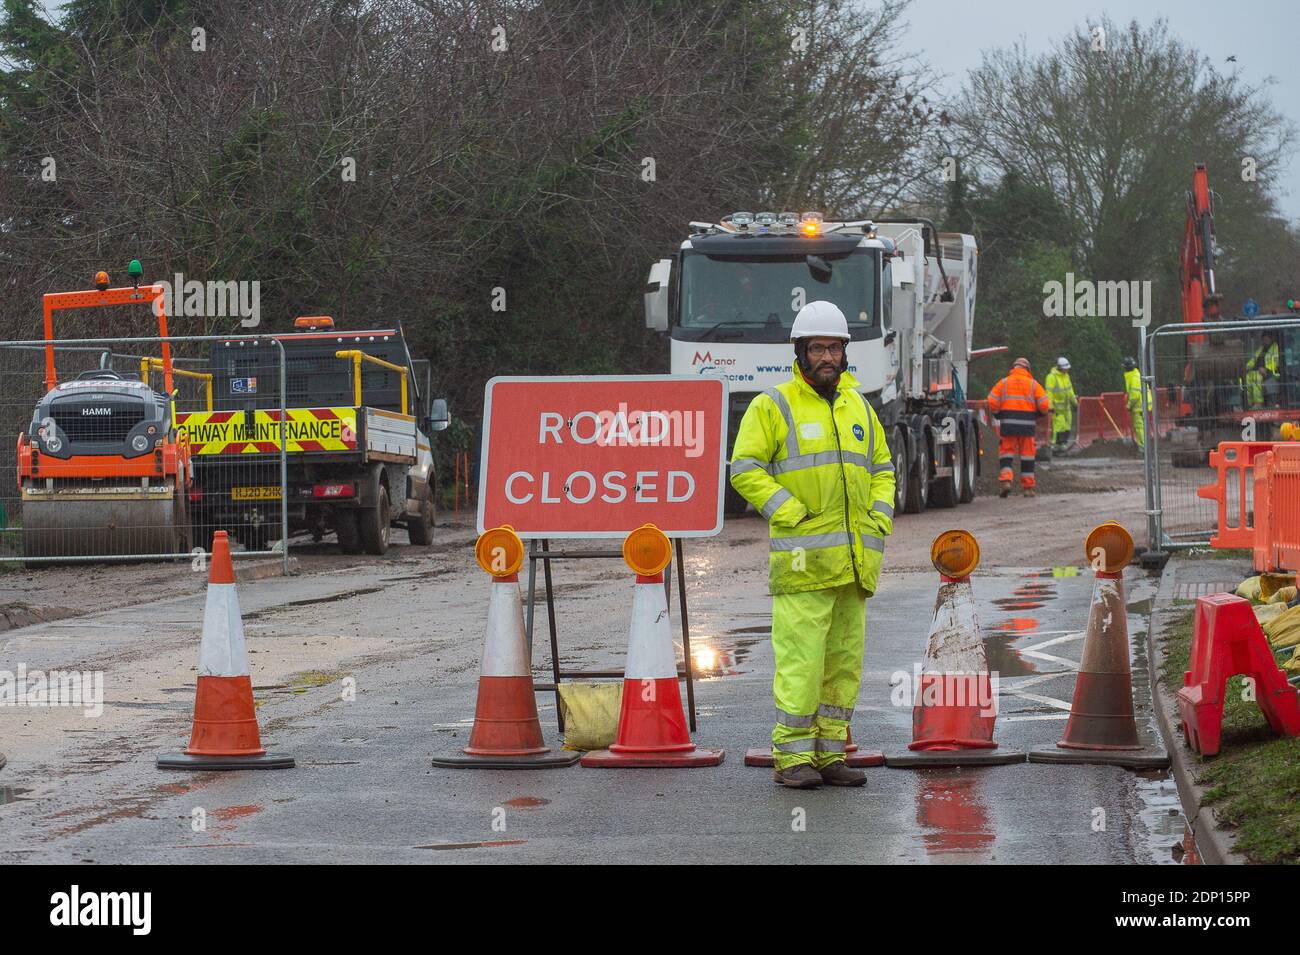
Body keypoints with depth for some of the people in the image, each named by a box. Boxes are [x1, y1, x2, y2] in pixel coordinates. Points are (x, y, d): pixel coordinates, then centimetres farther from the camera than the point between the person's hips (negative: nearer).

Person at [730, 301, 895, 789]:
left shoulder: (858, 407, 17)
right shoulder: (774, 406, -1)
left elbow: (881, 469, 24)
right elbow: (745, 470, -7)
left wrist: (880, 518, 7)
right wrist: (792, 513, -14)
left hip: (853, 560, 6)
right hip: (803, 558, -6)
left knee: (845, 659, 8)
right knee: (801, 657, -10)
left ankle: (829, 753, 14)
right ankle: (793, 758, -5)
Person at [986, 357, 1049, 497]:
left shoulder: (1003, 383, 6)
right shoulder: (1033, 384, 5)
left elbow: (992, 403, -2)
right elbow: (1044, 405, -2)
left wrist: (998, 416, 13)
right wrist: (1037, 415, 17)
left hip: (1008, 424, 0)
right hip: (1027, 425, 0)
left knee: (1006, 454, 5)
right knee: (1027, 456, 8)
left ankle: (1006, 480, -15)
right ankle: (1027, 487, 10)